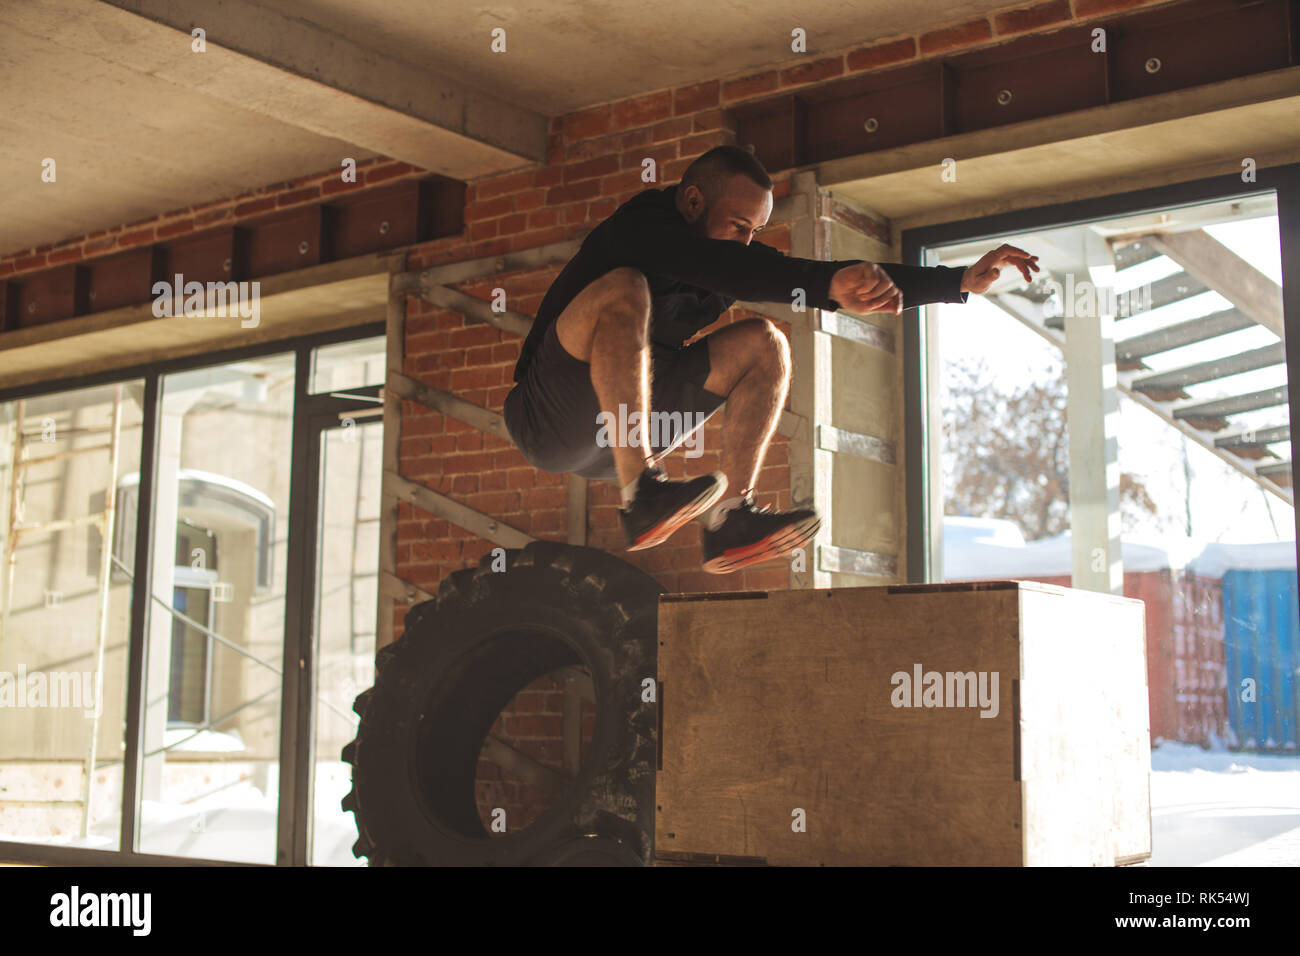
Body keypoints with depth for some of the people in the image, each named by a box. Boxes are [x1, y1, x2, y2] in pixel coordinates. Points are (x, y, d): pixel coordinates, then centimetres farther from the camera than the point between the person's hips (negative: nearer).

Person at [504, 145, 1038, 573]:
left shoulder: (734, 252, 6)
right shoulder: (638, 227, -16)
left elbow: (859, 284, 5)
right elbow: (719, 269, -38)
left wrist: (964, 281, 0)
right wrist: (831, 286, -48)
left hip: (611, 443, 7)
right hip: (548, 425, -7)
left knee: (762, 345, -3)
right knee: (622, 289, -31)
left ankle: (727, 520, -19)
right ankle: (641, 495, -39)